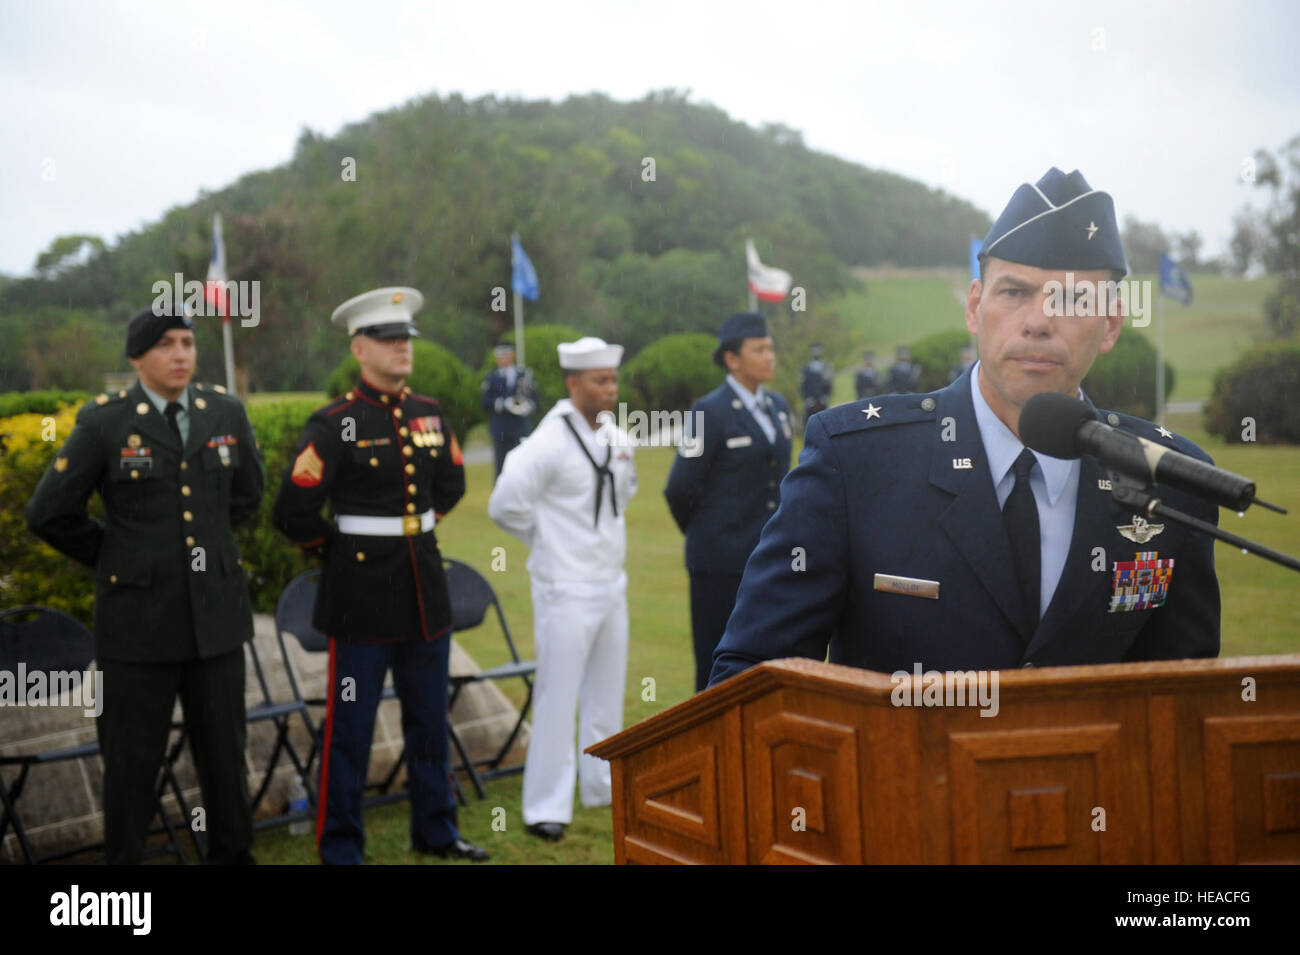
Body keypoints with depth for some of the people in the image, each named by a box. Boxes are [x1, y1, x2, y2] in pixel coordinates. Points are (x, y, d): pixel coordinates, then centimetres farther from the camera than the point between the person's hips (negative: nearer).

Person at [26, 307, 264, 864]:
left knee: (224, 747, 11)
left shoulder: (226, 412, 3)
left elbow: (246, 494, 20)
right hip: (139, 617, -3)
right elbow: (50, 513, -2)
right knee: (132, 757, 5)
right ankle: (122, 858, 20)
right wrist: (114, 556, 3)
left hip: (215, 614, 3)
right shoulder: (103, 422, -7)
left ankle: (232, 854, 27)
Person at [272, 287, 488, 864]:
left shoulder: (429, 415, 5)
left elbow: (451, 485, 22)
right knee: (350, 728, 3)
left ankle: (436, 831, 30)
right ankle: (339, 848, 14)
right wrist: (338, 549, -1)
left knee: (429, 719, 16)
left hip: (425, 593, 6)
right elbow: (293, 514, -14)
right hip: (364, 598, -6)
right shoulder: (333, 425, -13)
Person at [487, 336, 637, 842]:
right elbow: (505, 504, -19)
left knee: (607, 695, 17)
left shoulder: (616, 438, 4)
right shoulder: (549, 443, -19)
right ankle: (546, 807, 6)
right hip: (567, 590, -7)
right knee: (557, 699, -2)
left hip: (611, 585, 7)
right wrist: (550, 538, -5)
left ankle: (604, 786, 31)